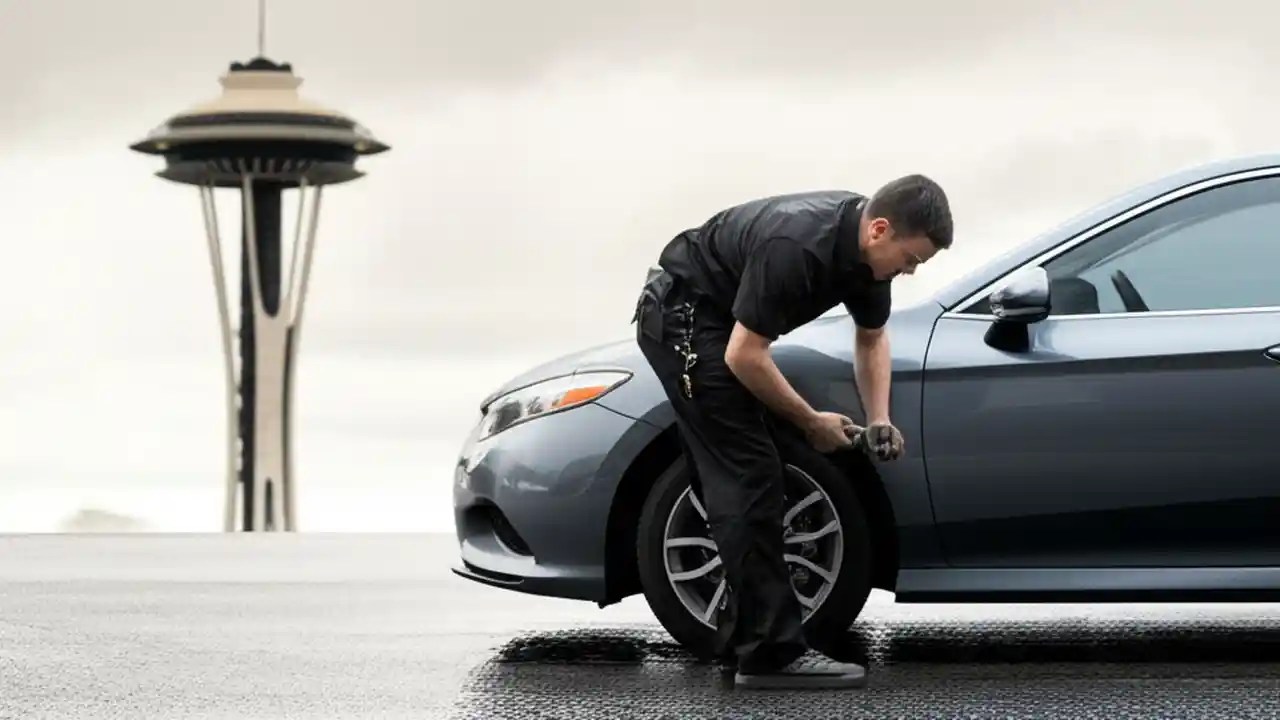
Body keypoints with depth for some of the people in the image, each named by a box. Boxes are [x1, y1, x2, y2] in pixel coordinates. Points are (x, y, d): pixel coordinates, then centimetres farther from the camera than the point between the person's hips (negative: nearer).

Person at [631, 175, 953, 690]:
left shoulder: (866, 247, -5)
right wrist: (811, 422, -15)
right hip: (680, 316, -10)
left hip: (714, 320, 10)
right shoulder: (798, 247, -32)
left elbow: (871, 337, 13)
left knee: (738, 481, 10)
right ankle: (771, 653, -13)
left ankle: (743, 636, 15)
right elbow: (743, 356, -27)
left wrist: (879, 420, -1)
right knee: (750, 478, -13)